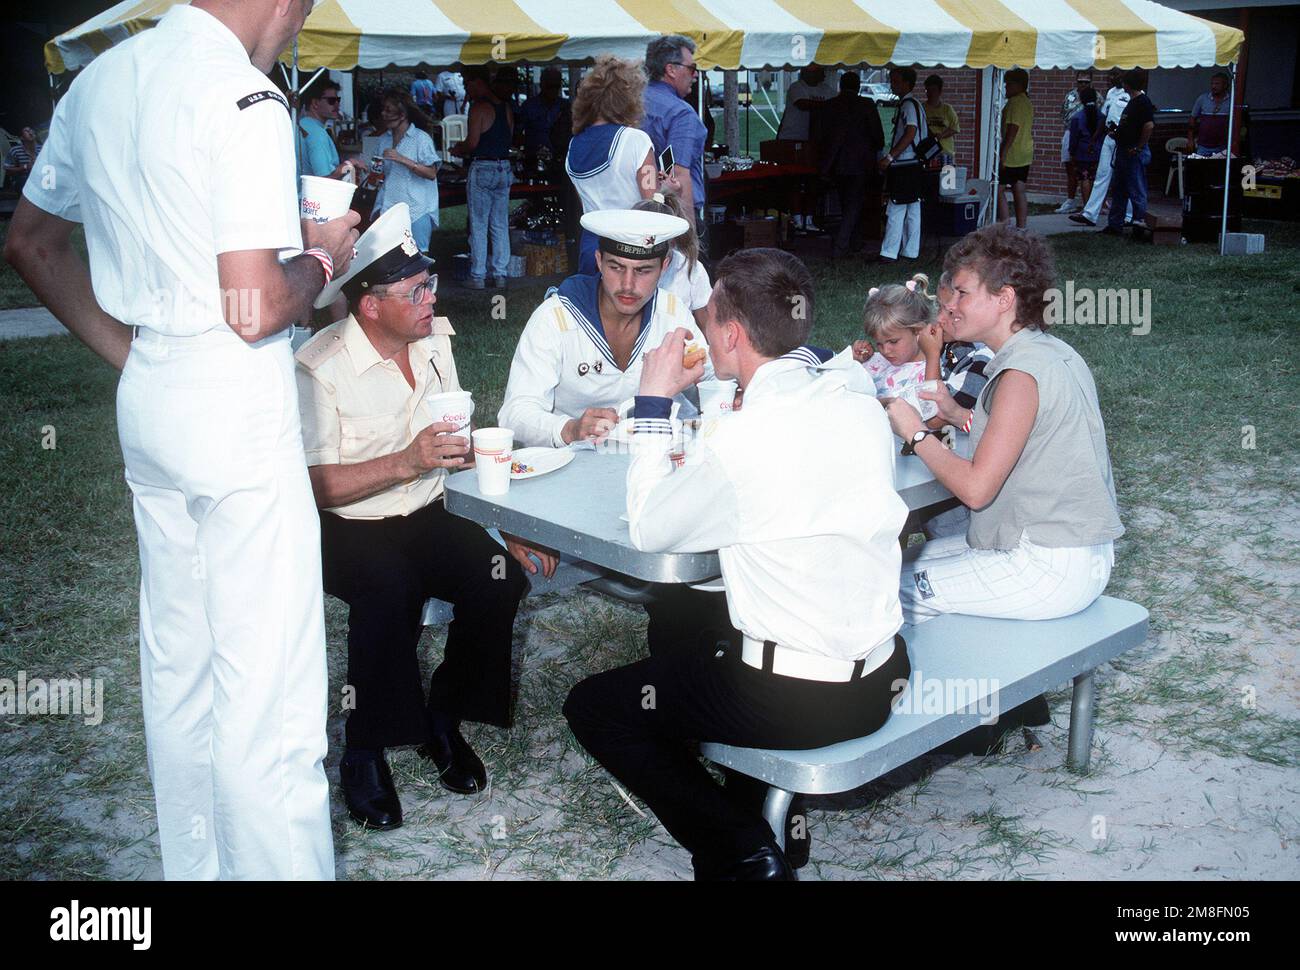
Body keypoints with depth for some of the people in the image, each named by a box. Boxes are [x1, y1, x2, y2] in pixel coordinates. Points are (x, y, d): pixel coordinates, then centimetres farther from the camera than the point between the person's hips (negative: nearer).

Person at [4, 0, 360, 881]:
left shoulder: (101, 79, 9)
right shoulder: (244, 101, -16)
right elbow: (256, 309, -21)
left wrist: (128, 350, 17)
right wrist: (322, 256, -2)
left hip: (148, 402, 9)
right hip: (238, 410, -9)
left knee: (177, 664, 19)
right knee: (268, 690, 0)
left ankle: (193, 864, 34)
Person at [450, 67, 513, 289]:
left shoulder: (479, 107, -11)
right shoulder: (506, 107, 10)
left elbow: (472, 142, -16)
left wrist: (458, 150, 5)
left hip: (482, 169, -6)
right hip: (504, 168, 7)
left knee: (478, 226, 0)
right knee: (500, 226, 10)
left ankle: (477, 276, 2)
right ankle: (500, 274, 12)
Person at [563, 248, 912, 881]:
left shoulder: (745, 437, -23)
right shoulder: (859, 403, 0)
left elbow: (647, 530, -8)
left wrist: (653, 403, -2)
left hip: (798, 701, -8)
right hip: (881, 674, 8)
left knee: (593, 707, 8)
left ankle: (740, 848, 7)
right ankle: (761, 807, 31)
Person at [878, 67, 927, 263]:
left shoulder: (909, 104, -11)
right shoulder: (906, 104, 19)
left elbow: (910, 133, -21)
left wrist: (889, 157, -22)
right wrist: (891, 158, 20)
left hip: (905, 166, -10)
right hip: (912, 164, 10)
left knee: (896, 209, -10)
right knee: (912, 208, 10)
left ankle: (889, 252, -10)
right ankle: (910, 251, 14)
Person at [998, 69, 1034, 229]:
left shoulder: (1015, 102, -15)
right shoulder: (1027, 102, 16)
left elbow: (1013, 128, -22)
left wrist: (1003, 153, -23)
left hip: (1012, 154, -10)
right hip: (1025, 154, 10)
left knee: (998, 188, -6)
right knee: (1019, 191, 10)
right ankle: (1022, 226, 10)